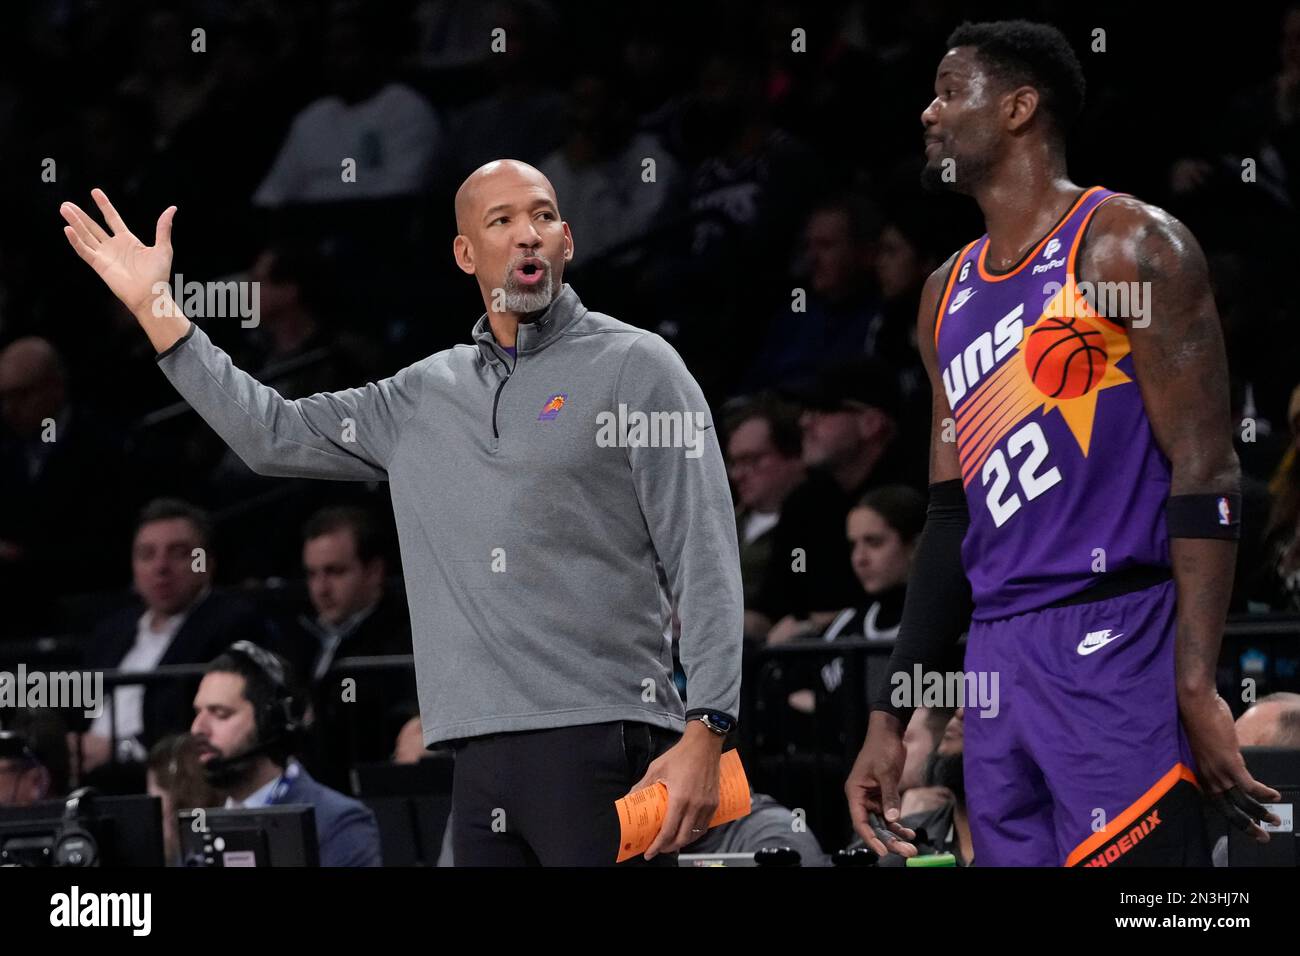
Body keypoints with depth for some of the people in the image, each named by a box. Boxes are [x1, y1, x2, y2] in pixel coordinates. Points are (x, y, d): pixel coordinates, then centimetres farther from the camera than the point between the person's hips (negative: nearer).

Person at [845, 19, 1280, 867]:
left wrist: (1197, 689, -19)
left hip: (1115, 647, -7)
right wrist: (890, 719, 18)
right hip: (998, 658, 7)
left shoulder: (1130, 246, -4)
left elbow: (1204, 471, -10)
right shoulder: (948, 293, 19)